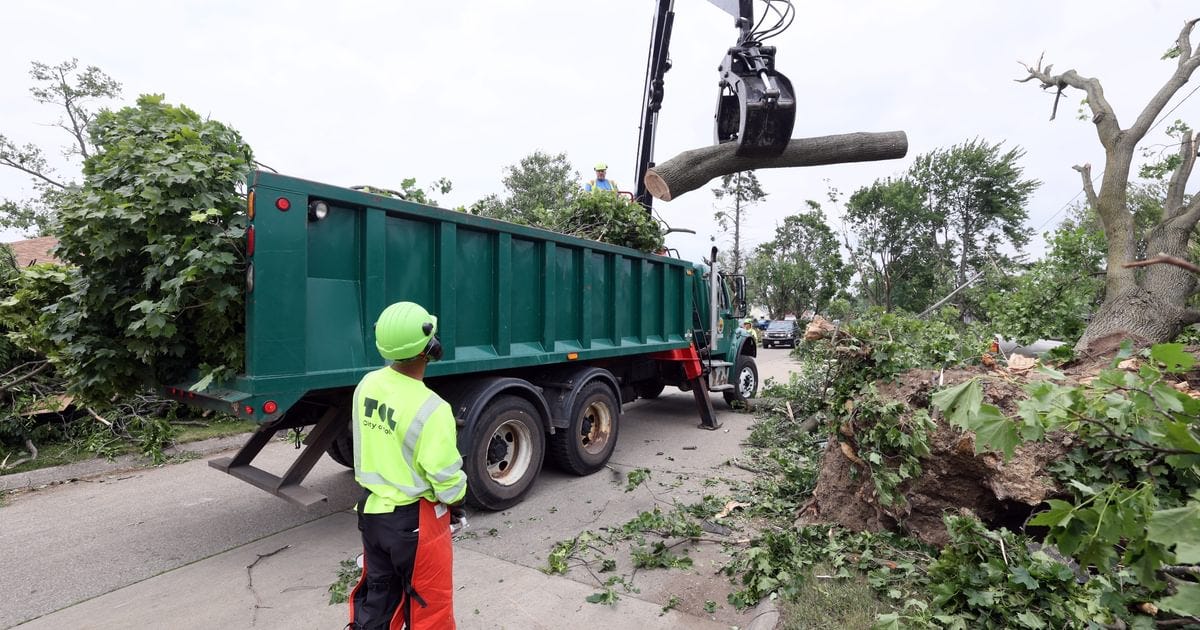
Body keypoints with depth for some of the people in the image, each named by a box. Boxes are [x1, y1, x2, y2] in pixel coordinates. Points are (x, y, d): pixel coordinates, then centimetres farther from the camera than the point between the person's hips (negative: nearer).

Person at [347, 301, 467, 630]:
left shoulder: (367, 385, -7)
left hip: (371, 508, 7)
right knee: (428, 603, 15)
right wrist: (456, 498, 1)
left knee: (377, 594, 25)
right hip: (414, 518, -6)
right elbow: (445, 476, -21)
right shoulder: (431, 408, -28)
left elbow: (367, 445, 6)